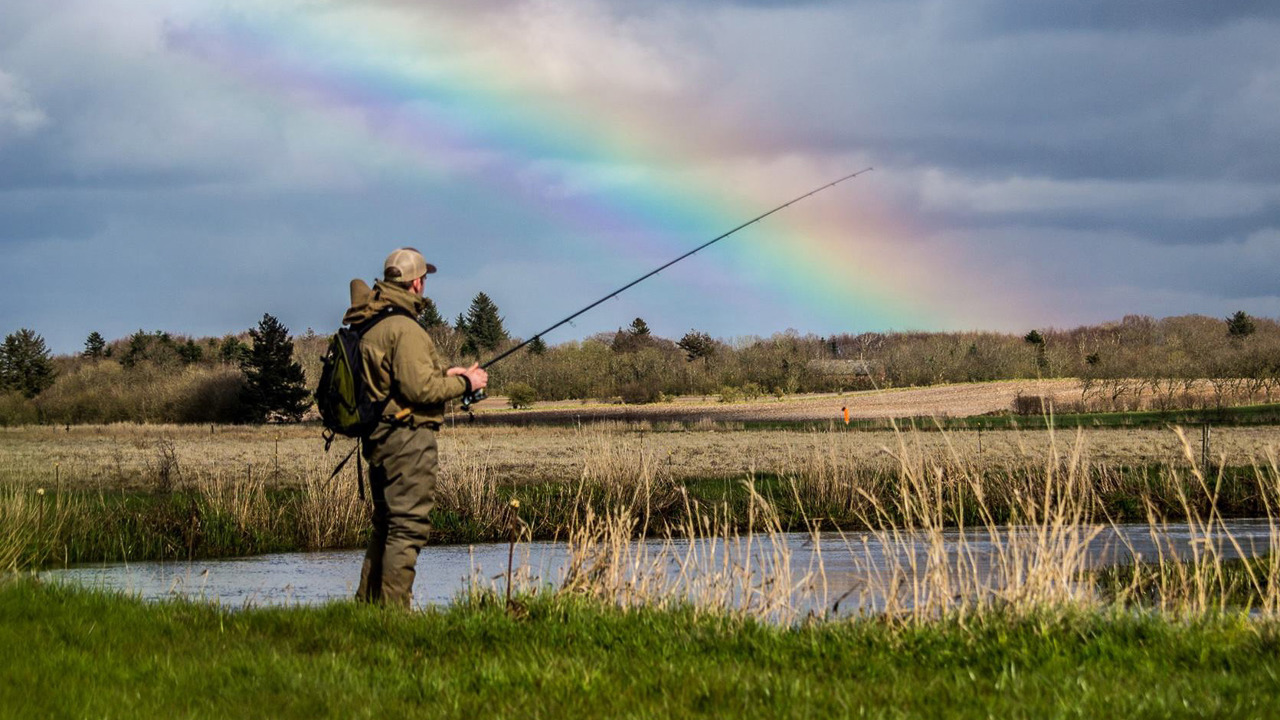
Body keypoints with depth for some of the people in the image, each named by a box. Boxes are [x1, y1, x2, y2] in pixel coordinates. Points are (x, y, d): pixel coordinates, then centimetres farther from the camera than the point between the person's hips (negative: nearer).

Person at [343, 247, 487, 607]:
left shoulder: (370, 325, 14)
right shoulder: (404, 328, -16)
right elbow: (419, 389, -21)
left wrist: (442, 374, 18)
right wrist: (464, 383, -7)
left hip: (377, 439, 10)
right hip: (407, 439, -10)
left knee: (385, 525, 17)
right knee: (408, 527, -8)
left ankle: (367, 604, 20)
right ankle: (394, 608, -10)